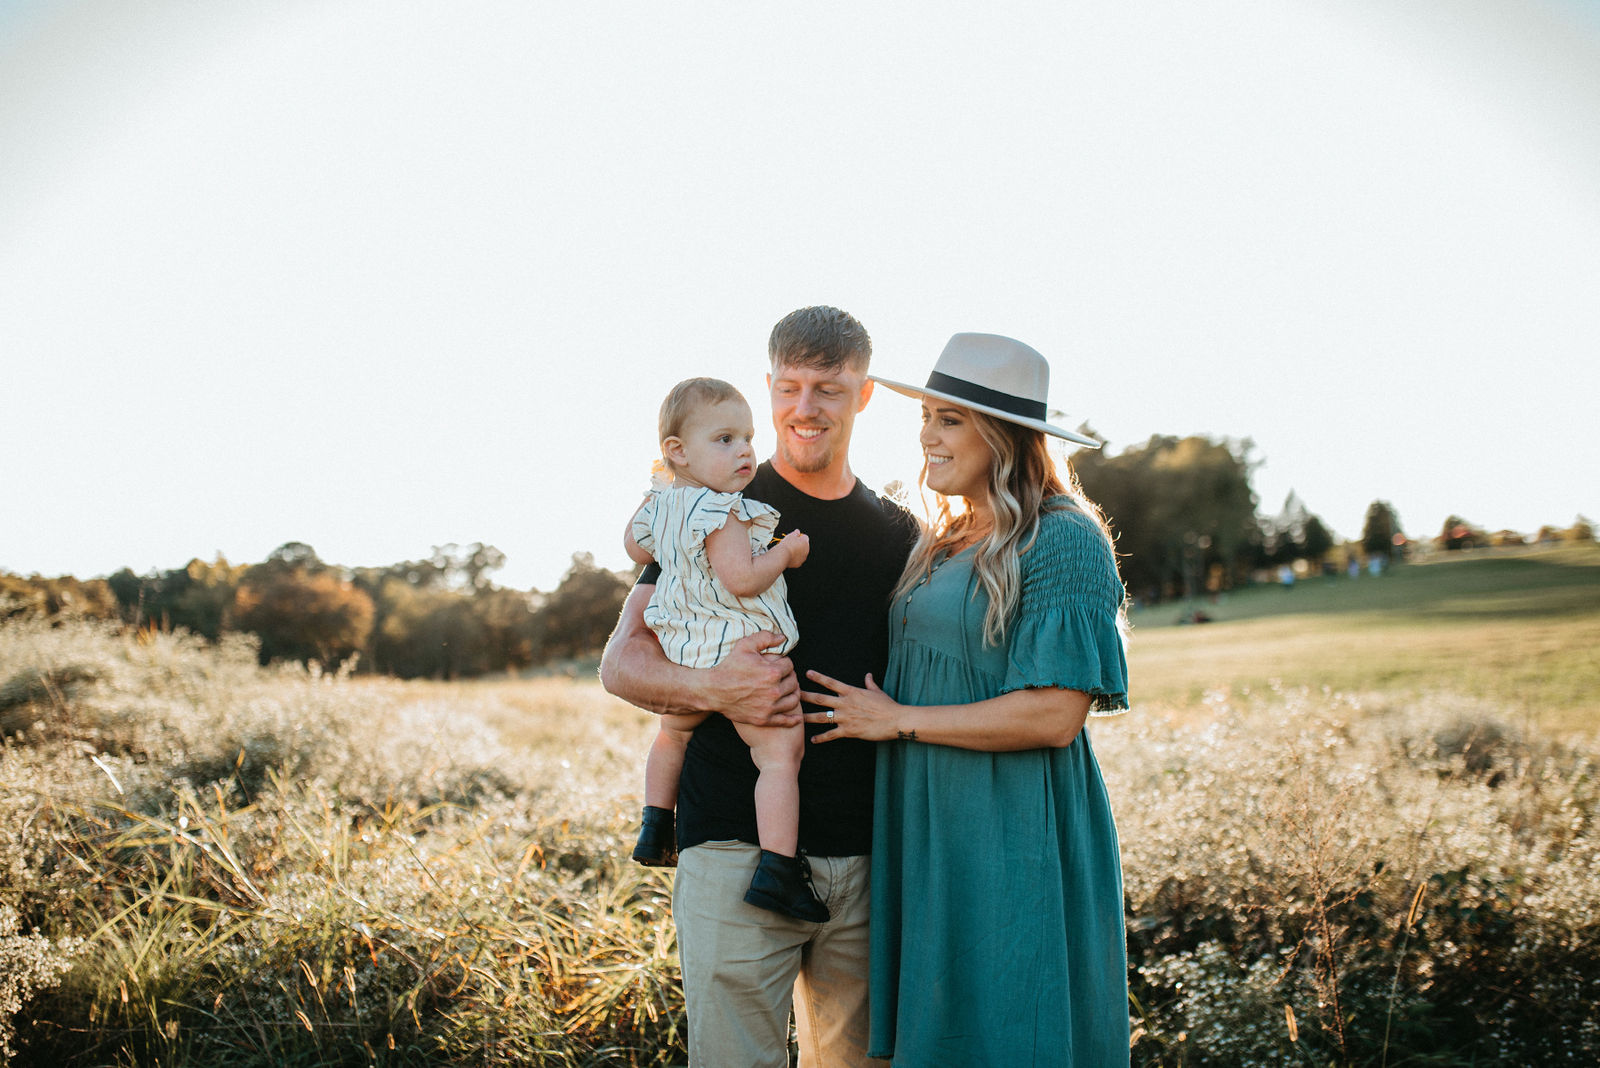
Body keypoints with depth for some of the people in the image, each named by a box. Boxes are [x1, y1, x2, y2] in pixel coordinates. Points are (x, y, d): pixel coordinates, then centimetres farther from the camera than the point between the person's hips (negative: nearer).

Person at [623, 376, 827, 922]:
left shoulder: (658, 505, 8)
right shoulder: (719, 511, -19)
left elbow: (635, 545, 28)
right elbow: (743, 579, -25)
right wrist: (786, 553, -10)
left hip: (682, 653, 9)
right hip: (740, 654, -9)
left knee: (673, 734, 34)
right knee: (780, 752, -10)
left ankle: (655, 825, 40)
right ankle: (777, 867, -17)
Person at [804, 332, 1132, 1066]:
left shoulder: (1065, 542, -12)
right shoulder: (940, 544, 14)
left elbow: (1053, 716, -19)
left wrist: (898, 721, -13)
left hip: (1015, 846, -8)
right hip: (928, 839, 8)